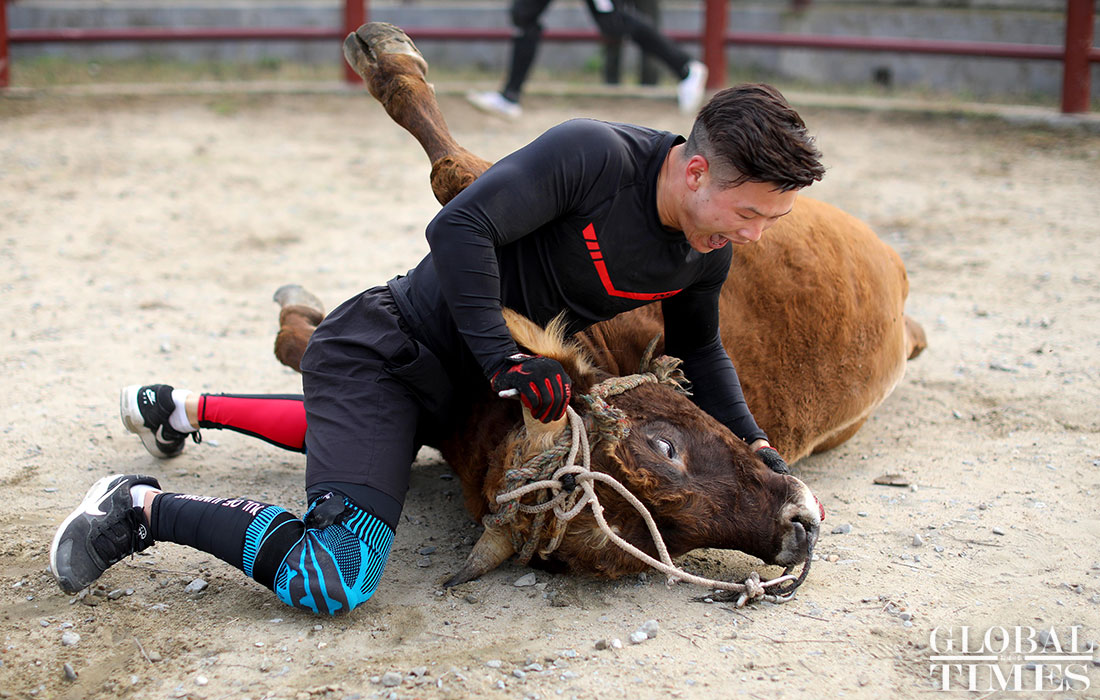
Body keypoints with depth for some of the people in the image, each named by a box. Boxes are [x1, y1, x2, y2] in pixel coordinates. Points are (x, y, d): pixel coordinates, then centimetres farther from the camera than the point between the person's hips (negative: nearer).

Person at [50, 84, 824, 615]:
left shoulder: (706, 255, -2)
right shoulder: (593, 153, -26)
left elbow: (701, 351, 16)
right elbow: (459, 228, -30)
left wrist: (755, 448, 6)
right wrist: (504, 360, -29)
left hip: (449, 383, 9)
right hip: (381, 347, -9)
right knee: (332, 581, -24)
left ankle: (190, 409, 52)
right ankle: (145, 507, -7)